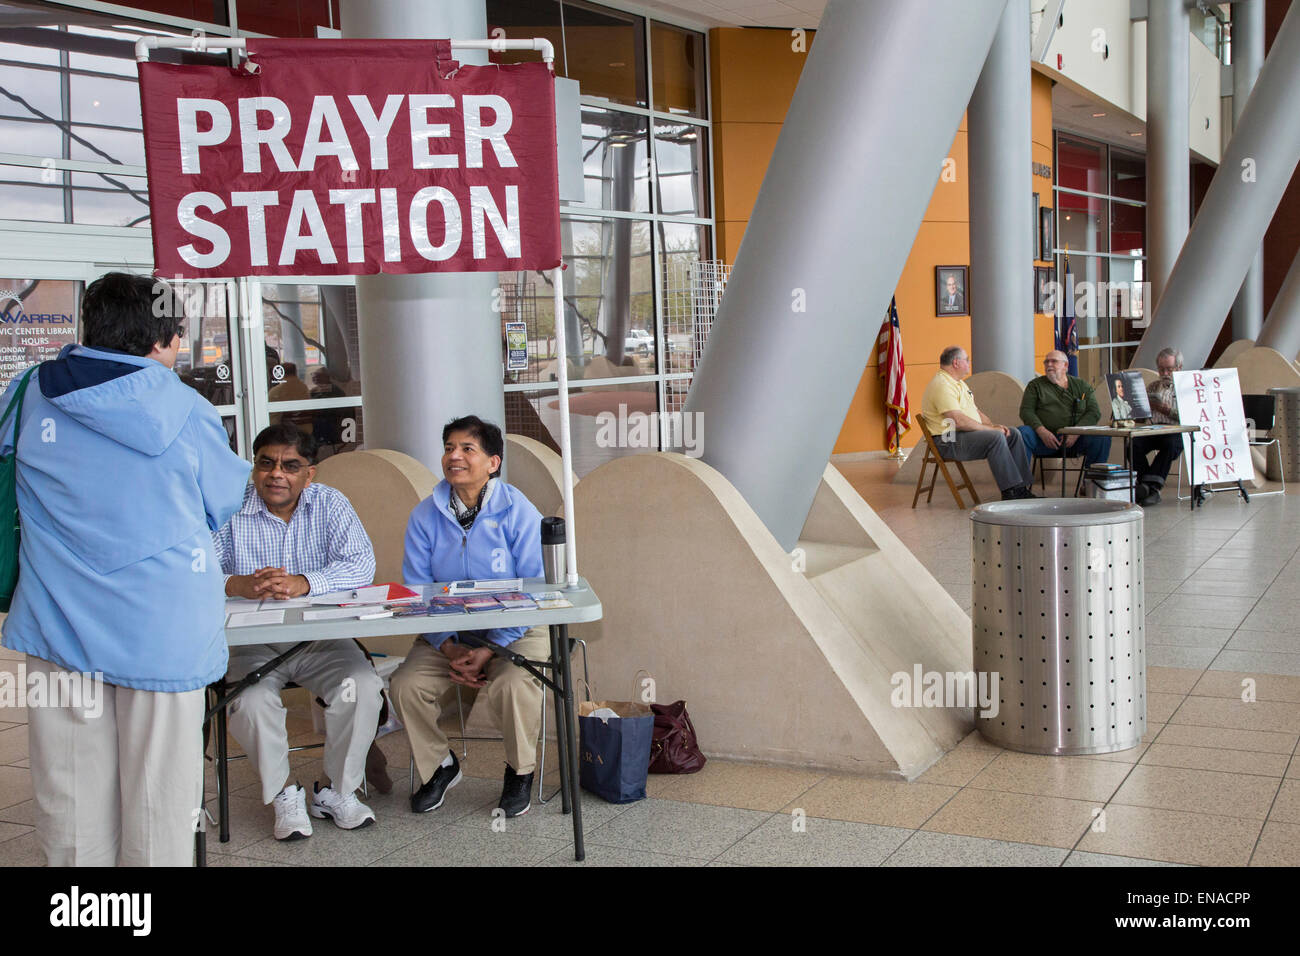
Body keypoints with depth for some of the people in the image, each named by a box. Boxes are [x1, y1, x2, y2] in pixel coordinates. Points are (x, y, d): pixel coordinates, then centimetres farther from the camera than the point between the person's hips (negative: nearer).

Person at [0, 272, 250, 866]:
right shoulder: (186, 410, -7)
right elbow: (223, 503, 5)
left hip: (61, 625, 3)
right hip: (162, 628, -2)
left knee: (73, 805, 12)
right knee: (159, 801, 8)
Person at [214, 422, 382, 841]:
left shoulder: (330, 504, 1)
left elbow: (361, 564, -13)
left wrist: (303, 583, -30)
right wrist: (237, 585, -35)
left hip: (322, 638, 1)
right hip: (253, 643, -1)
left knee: (363, 688, -22)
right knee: (250, 701, -28)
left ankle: (337, 790, -2)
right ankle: (284, 794, -4)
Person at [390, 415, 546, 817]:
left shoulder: (518, 512, -10)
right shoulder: (425, 516, -1)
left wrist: (489, 651, -20)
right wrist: (449, 650, -15)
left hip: (514, 630, -3)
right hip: (446, 633, 3)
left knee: (512, 685, -31)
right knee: (406, 685, -19)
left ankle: (519, 772, -1)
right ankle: (439, 766, 9)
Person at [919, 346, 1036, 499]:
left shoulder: (959, 383, 19)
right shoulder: (942, 385, -18)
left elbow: (975, 411, 23)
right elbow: (959, 421, -26)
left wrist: (993, 425, 4)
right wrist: (990, 429, -17)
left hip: (966, 433, 11)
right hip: (949, 441, -11)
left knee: (1013, 434, 3)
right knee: (996, 437, -29)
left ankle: (1021, 487, 1)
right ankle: (1010, 491, -24)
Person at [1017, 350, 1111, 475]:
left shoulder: (1082, 385, 16)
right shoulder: (1035, 385, 15)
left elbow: (1094, 412, 5)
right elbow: (1026, 411, 2)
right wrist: (1041, 431, -18)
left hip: (1076, 438, 1)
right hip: (1044, 440, -1)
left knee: (1102, 437, -27)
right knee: (1022, 433, -31)